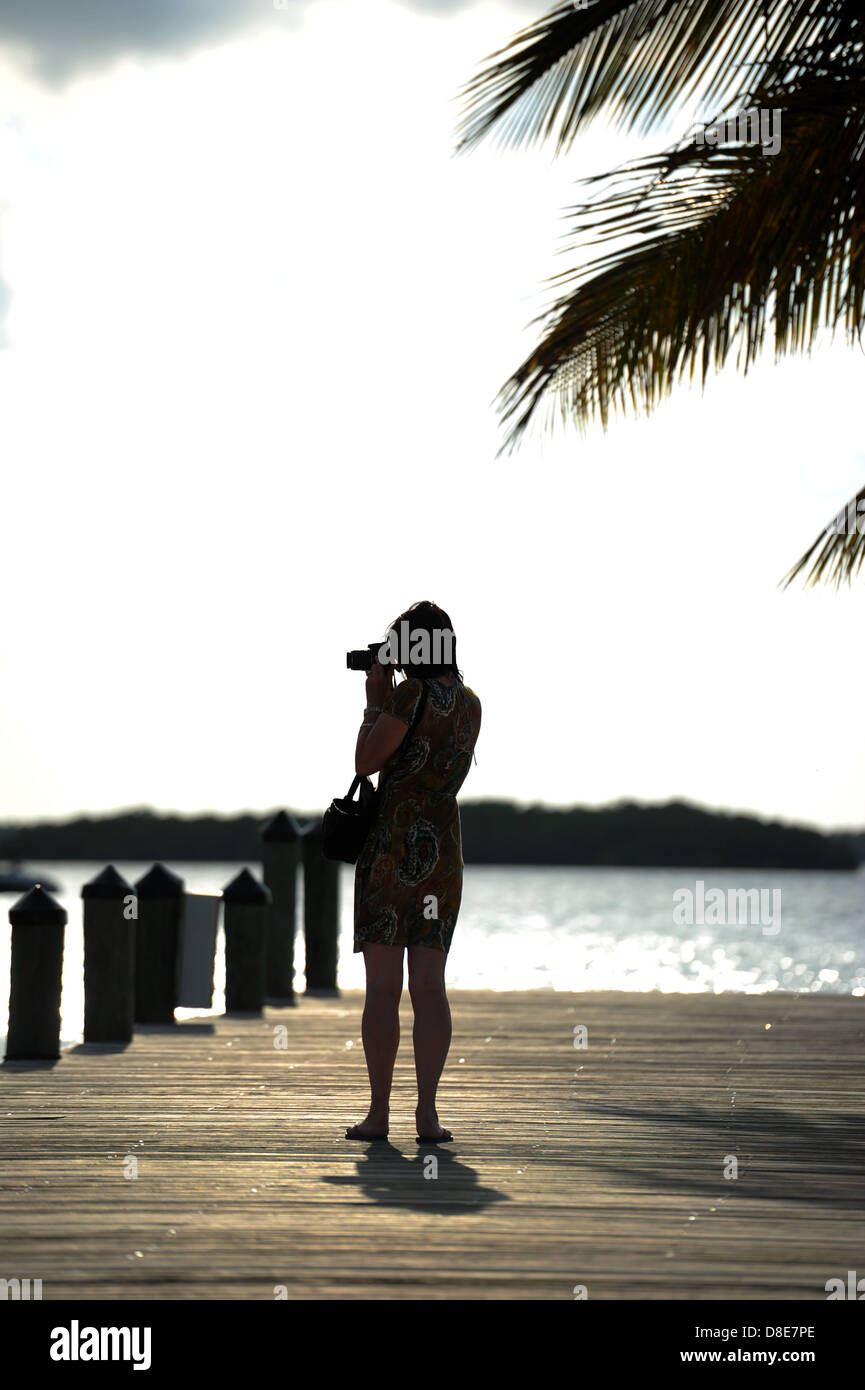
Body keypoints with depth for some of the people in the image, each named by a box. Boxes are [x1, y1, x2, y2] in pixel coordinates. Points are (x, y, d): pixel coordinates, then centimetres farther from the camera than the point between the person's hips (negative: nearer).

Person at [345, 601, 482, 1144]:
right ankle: (428, 1114, -2)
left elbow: (367, 762, -8)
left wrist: (376, 701, 4)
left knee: (383, 985, -1)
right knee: (429, 985, 4)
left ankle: (379, 1113, 0)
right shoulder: (471, 705, 11)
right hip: (443, 846, 6)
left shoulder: (412, 693, -12)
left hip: (393, 842, -6)